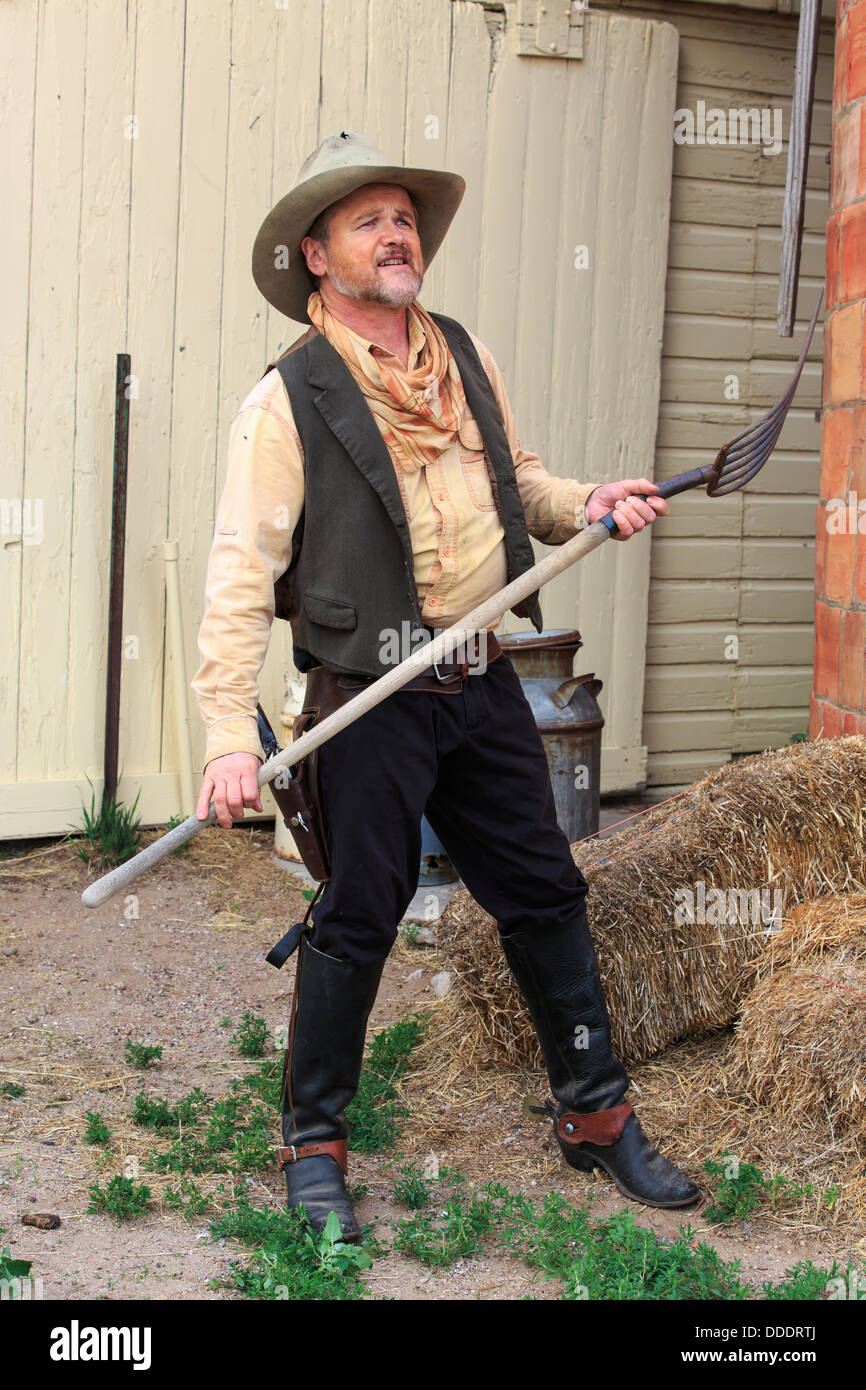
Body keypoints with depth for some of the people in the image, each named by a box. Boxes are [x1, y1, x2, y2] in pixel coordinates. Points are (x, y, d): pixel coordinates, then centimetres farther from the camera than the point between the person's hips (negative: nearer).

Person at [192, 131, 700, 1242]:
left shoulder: (467, 360, 9)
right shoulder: (290, 398, -9)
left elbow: (518, 478, 23)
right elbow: (241, 571, -14)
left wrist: (585, 505, 1)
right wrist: (230, 731, -22)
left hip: (484, 691, 6)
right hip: (371, 703, -5)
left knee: (545, 898, 11)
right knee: (357, 921, 2)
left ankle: (597, 1118, 28)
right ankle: (313, 1146, 21)